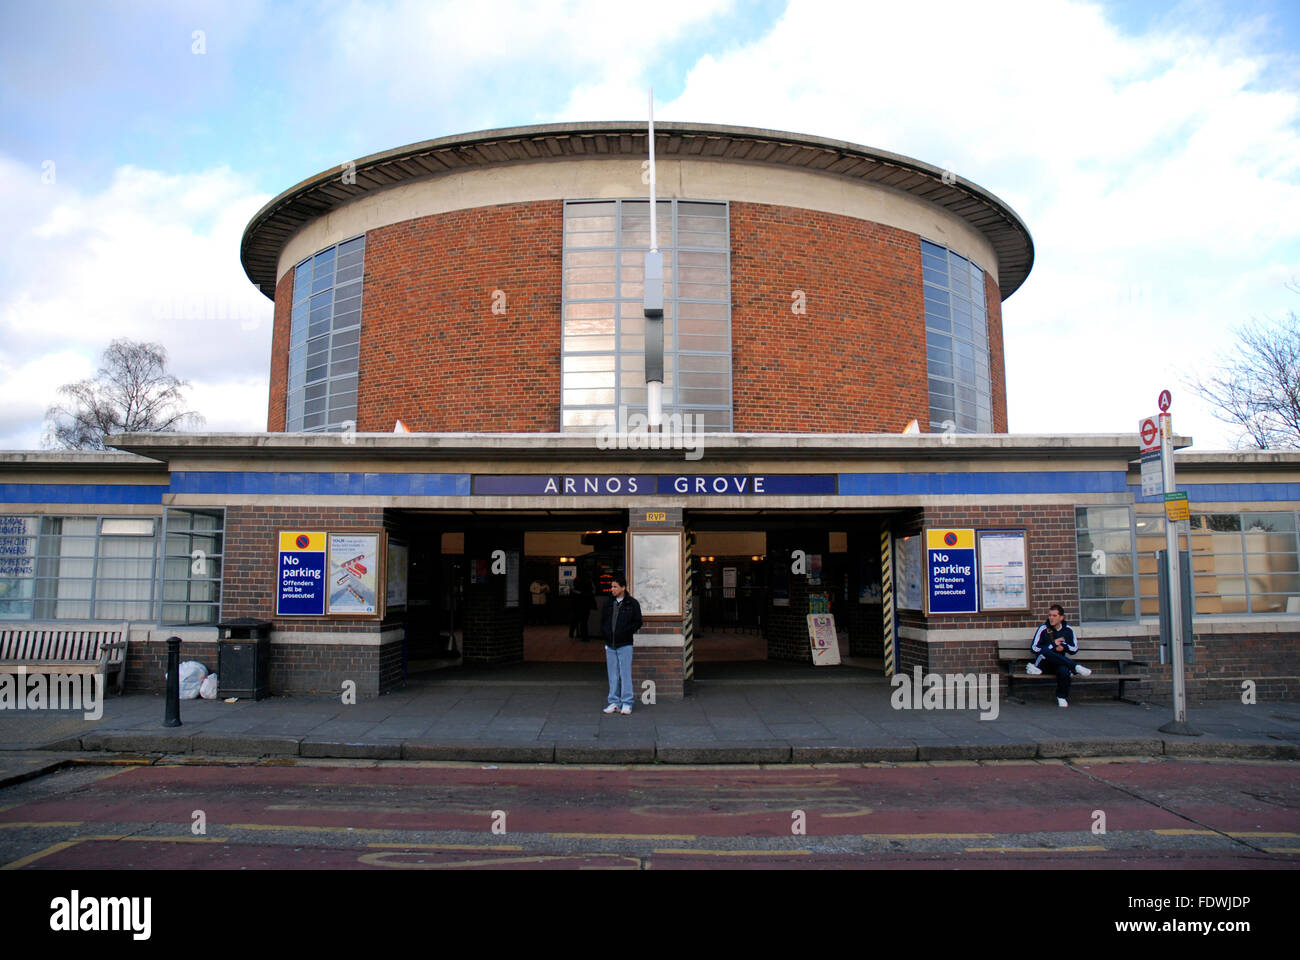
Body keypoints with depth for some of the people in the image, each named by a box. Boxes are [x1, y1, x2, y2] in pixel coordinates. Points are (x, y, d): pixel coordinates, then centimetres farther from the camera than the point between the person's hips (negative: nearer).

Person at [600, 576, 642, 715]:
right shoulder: (608, 603, 11)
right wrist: (605, 633, 5)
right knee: (613, 675, 9)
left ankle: (627, 703, 4)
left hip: (625, 645, -5)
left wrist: (623, 632, -12)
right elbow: (603, 620, 21)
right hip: (610, 645, 5)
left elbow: (637, 622, -4)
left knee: (625, 674, -3)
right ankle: (614, 702, 16)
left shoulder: (632, 603, -3)